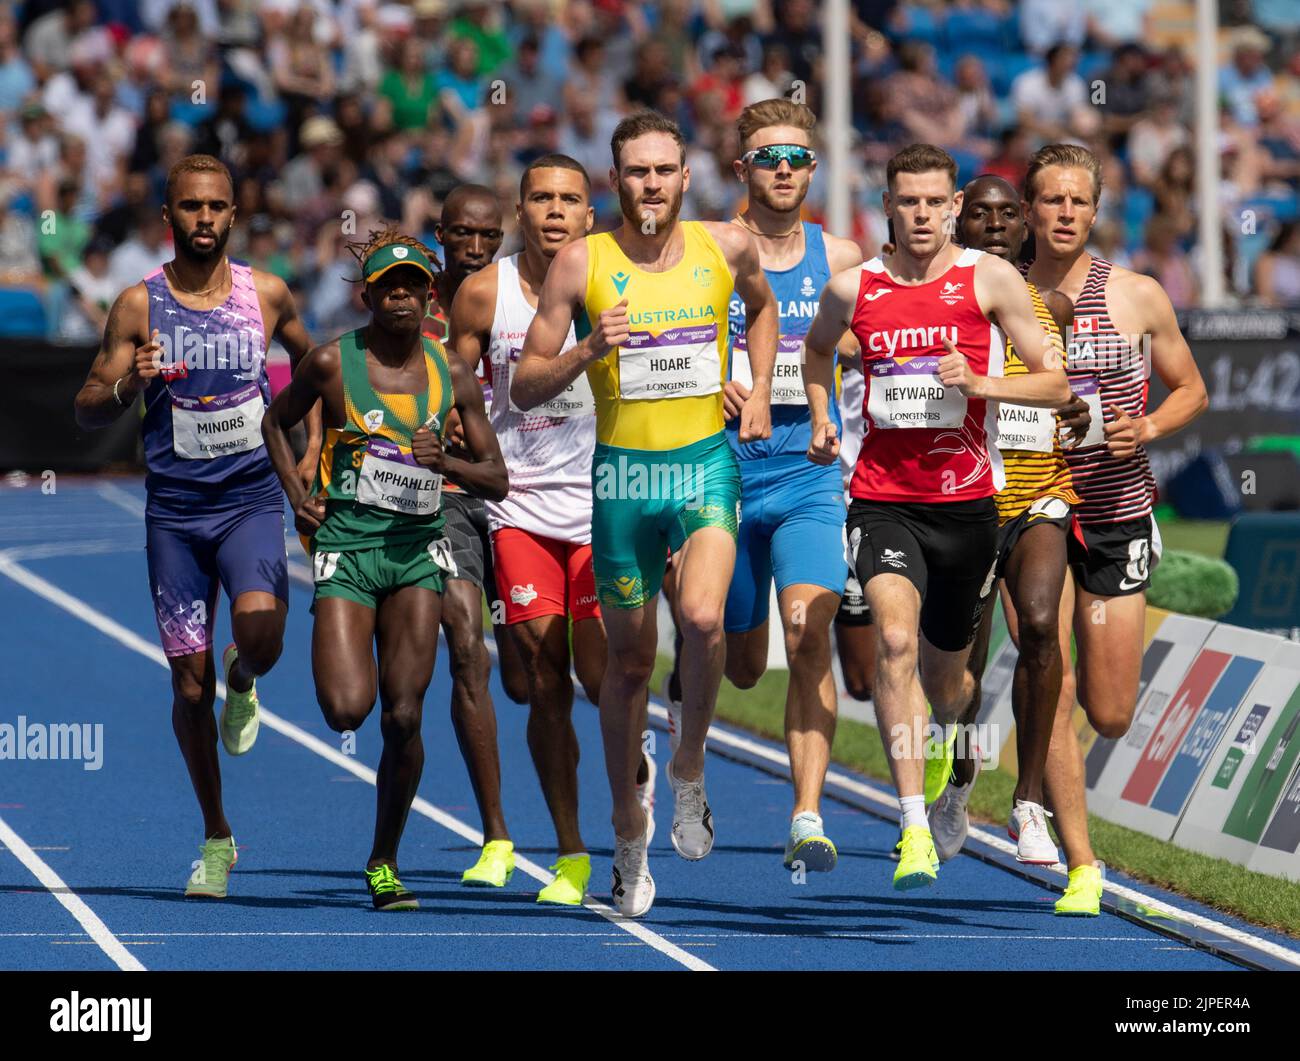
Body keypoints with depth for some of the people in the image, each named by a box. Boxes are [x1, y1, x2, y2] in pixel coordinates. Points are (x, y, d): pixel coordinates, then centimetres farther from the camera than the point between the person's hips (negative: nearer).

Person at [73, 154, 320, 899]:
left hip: (252, 500, 0)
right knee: (190, 679, 2)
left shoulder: (266, 295, 1)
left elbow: (313, 360, 21)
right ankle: (217, 839, 18)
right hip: (174, 509, 0)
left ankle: (242, 681, 12)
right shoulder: (139, 305, -2)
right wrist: (129, 384, -19)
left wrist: (313, 451, 11)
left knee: (261, 633, -27)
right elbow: (88, 410, 2)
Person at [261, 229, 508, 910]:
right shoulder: (332, 363, -2)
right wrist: (295, 493, 0)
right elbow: (275, 423, 15)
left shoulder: (452, 378, 4)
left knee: (403, 717, -6)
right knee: (348, 710, -16)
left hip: (416, 549, 2)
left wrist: (445, 463, -12)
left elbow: (497, 480, 7)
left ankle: (384, 862, 9)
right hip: (345, 547, -2)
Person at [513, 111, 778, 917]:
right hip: (623, 474, 0)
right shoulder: (581, 263, -3)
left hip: (706, 465, 0)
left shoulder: (726, 247, 2)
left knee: (703, 616, -26)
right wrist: (590, 349, -18)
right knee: (629, 661, 9)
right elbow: (525, 387, -1)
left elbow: (762, 307, 26)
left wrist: (759, 392, 13)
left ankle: (689, 772, -1)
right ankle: (629, 835, 26)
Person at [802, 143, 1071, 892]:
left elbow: (1056, 384, -1)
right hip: (883, 499, 0)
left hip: (966, 500, 0)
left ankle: (954, 743, 54)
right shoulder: (852, 289, 3)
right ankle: (915, 830, -27)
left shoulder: (989, 279, -2)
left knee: (943, 681, 14)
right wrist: (821, 417, 11)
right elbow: (818, 350, 27)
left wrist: (980, 383, -16)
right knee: (895, 641, -24)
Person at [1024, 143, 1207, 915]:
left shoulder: (1138, 297, -1)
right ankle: (1081, 867, -1)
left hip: (1118, 513, 1)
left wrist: (1147, 429, -10)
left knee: (1111, 717, 2)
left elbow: (1191, 389, 9)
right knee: (1052, 698, -10)